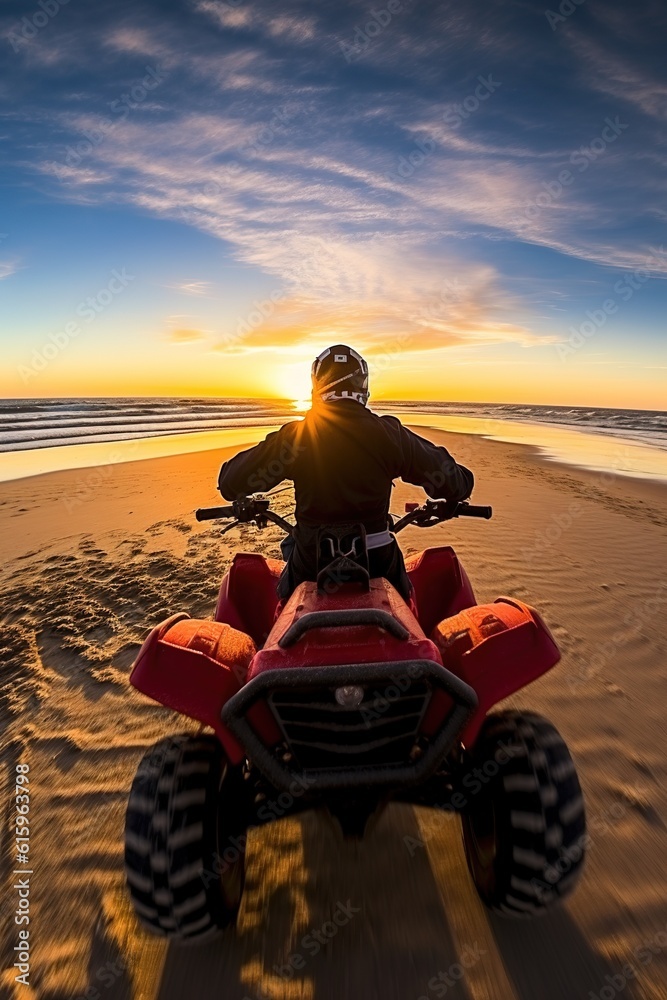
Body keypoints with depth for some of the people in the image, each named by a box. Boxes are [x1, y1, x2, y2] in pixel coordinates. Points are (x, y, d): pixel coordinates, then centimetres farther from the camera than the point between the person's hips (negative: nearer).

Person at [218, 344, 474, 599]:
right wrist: (449, 501, 17)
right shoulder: (389, 434, -11)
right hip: (377, 559, 0)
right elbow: (456, 481, -6)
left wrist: (249, 506, 18)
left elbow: (231, 482, -5)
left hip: (311, 561, 1)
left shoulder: (294, 436, -11)